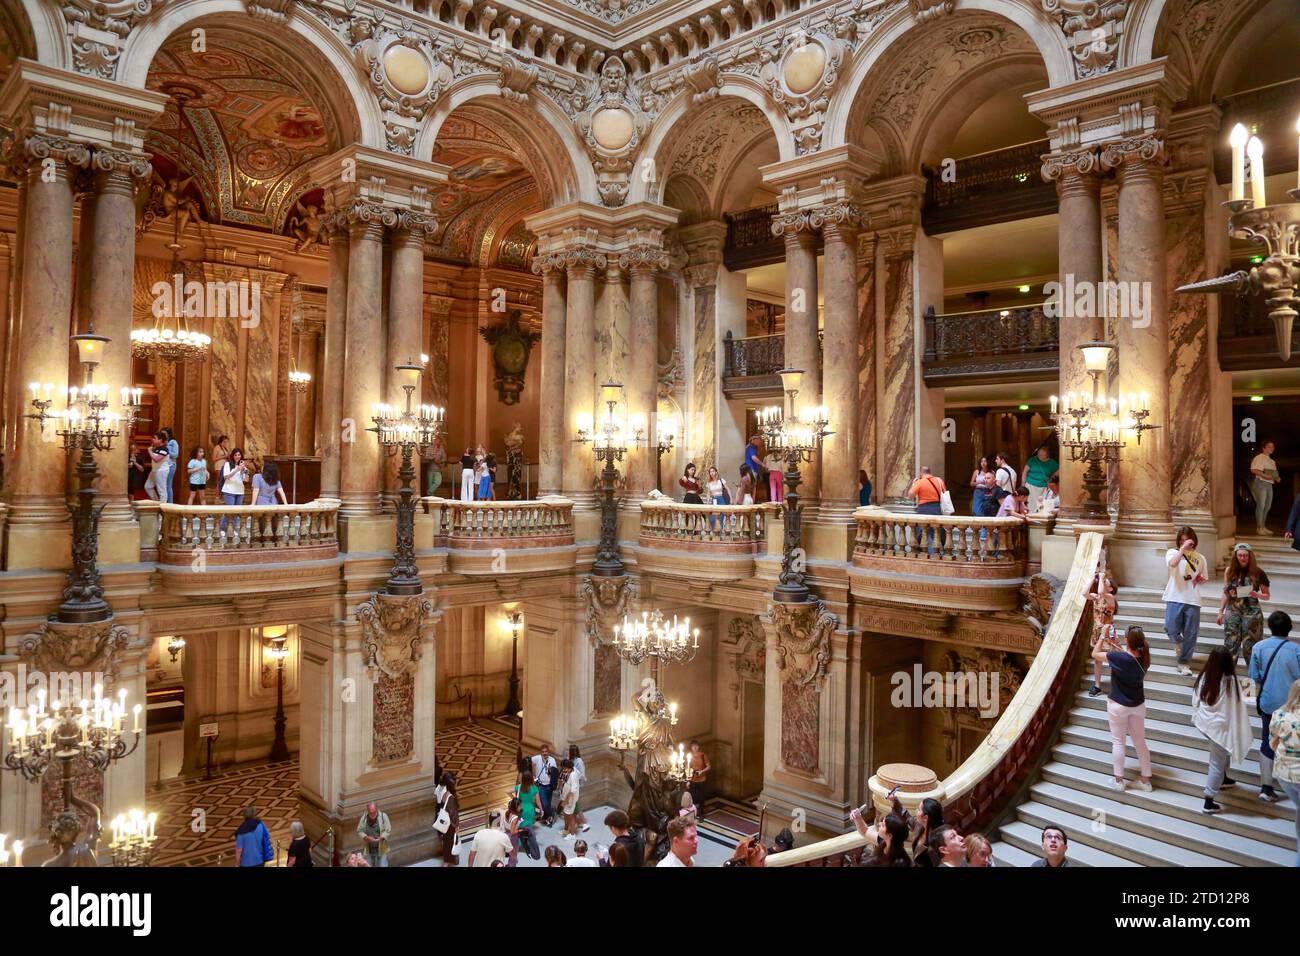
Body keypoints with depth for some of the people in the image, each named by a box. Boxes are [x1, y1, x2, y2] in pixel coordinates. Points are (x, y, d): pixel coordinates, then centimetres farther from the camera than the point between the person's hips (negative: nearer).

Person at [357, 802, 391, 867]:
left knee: (383, 865, 4)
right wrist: (366, 837, -19)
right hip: (368, 849, 2)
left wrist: (381, 838, -26)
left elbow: (388, 830, -10)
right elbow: (359, 831, -2)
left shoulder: (383, 816, -14)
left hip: (381, 848, -2)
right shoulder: (364, 817, -7)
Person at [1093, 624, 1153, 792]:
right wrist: (1115, 646, 12)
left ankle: (1119, 781, 16)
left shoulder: (1118, 658, -26)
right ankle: (1146, 779, 26)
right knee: (1140, 742, 17)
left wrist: (1102, 638, -2)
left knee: (1118, 742, 9)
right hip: (1138, 705, 5)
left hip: (1118, 705, -5)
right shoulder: (1143, 659, -10)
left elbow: (1095, 654, -13)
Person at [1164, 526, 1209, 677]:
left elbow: (1204, 578, 24)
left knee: (1190, 634, 4)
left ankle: (1184, 663, 17)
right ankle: (1179, 643, 19)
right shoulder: (1173, 552, 3)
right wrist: (1183, 548, -18)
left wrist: (1199, 579, 1)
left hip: (1193, 600, 3)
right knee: (1171, 630, -14)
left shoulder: (1200, 558, 14)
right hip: (1175, 598, -3)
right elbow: (1173, 563, -21)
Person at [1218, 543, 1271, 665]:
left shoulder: (1258, 572, -2)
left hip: (1251, 613, -2)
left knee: (1250, 648, 0)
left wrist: (1257, 595, -17)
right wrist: (1221, 612, 7)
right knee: (1229, 647, 0)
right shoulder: (1229, 571, 4)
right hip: (1232, 612, 2)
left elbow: (1267, 595, 4)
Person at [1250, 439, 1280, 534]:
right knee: (1261, 505, -9)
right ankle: (1259, 527, -7)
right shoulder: (1259, 458, -7)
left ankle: (1263, 527, 19)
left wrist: (1277, 478, 8)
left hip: (1269, 484, 9)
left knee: (1267, 506, 11)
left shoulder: (1271, 461, 21)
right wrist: (1265, 475, -26)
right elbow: (1254, 470, -19)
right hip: (1261, 483, -9)